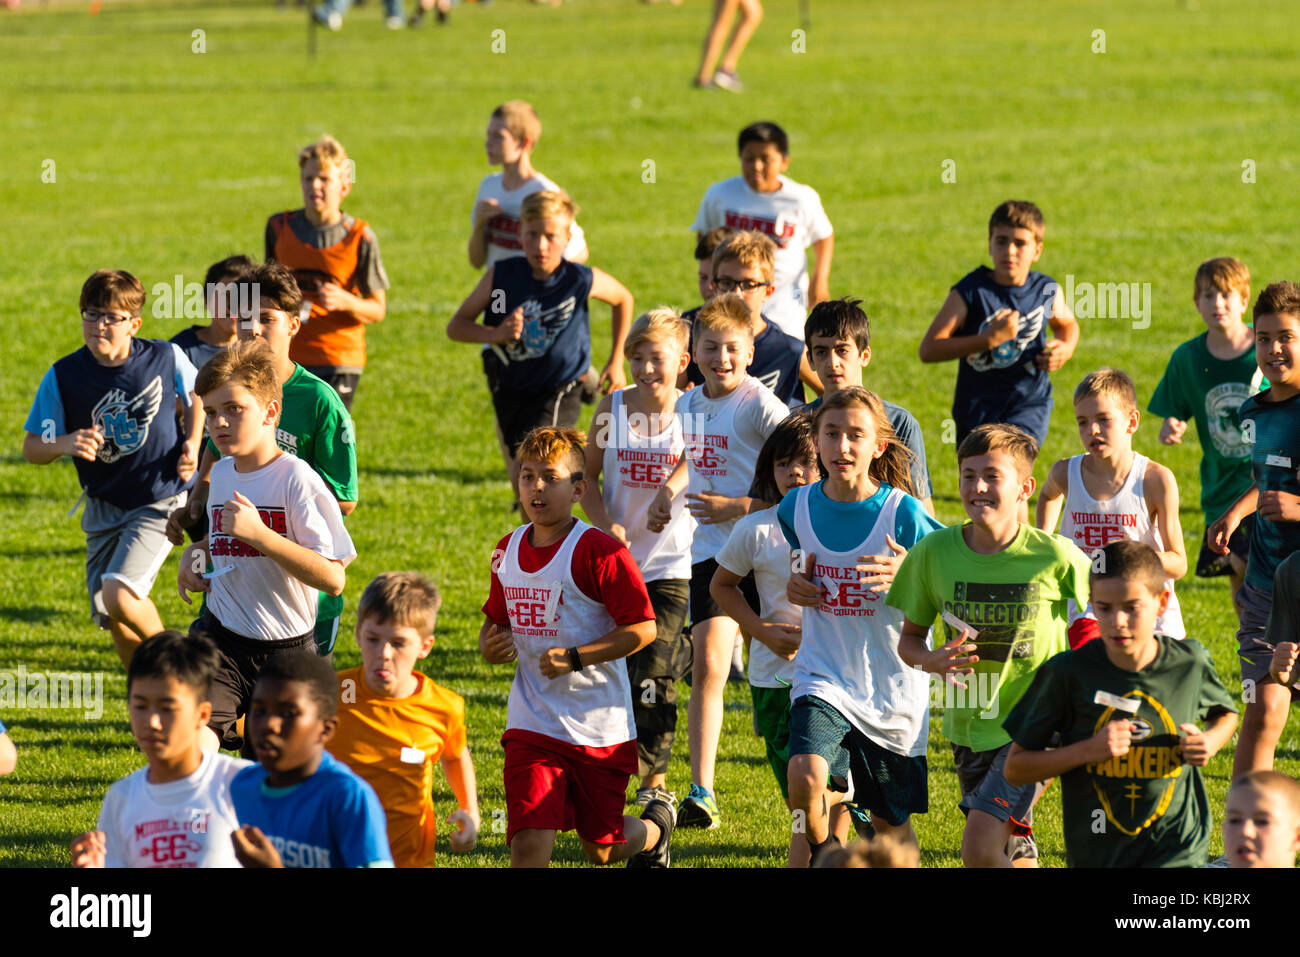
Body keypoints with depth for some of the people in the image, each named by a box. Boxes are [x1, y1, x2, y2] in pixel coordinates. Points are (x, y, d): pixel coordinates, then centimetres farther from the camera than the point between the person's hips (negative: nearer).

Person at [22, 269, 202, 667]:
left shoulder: (166, 358, -10)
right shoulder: (63, 376, -9)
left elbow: (195, 397, 13)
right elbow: (32, 447, -3)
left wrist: (192, 444, -2)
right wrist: (65, 444, -24)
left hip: (160, 501, -3)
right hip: (104, 508, 3)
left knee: (118, 595, -23)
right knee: (113, 620, 6)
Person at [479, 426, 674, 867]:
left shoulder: (601, 553, -14)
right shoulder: (508, 551, 6)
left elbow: (643, 628, -16)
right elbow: (495, 619, 21)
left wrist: (575, 658, -23)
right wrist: (491, 646, -3)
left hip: (600, 728, -3)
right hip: (533, 725, 4)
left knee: (601, 849, 14)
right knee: (529, 841, -16)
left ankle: (656, 826, 47)